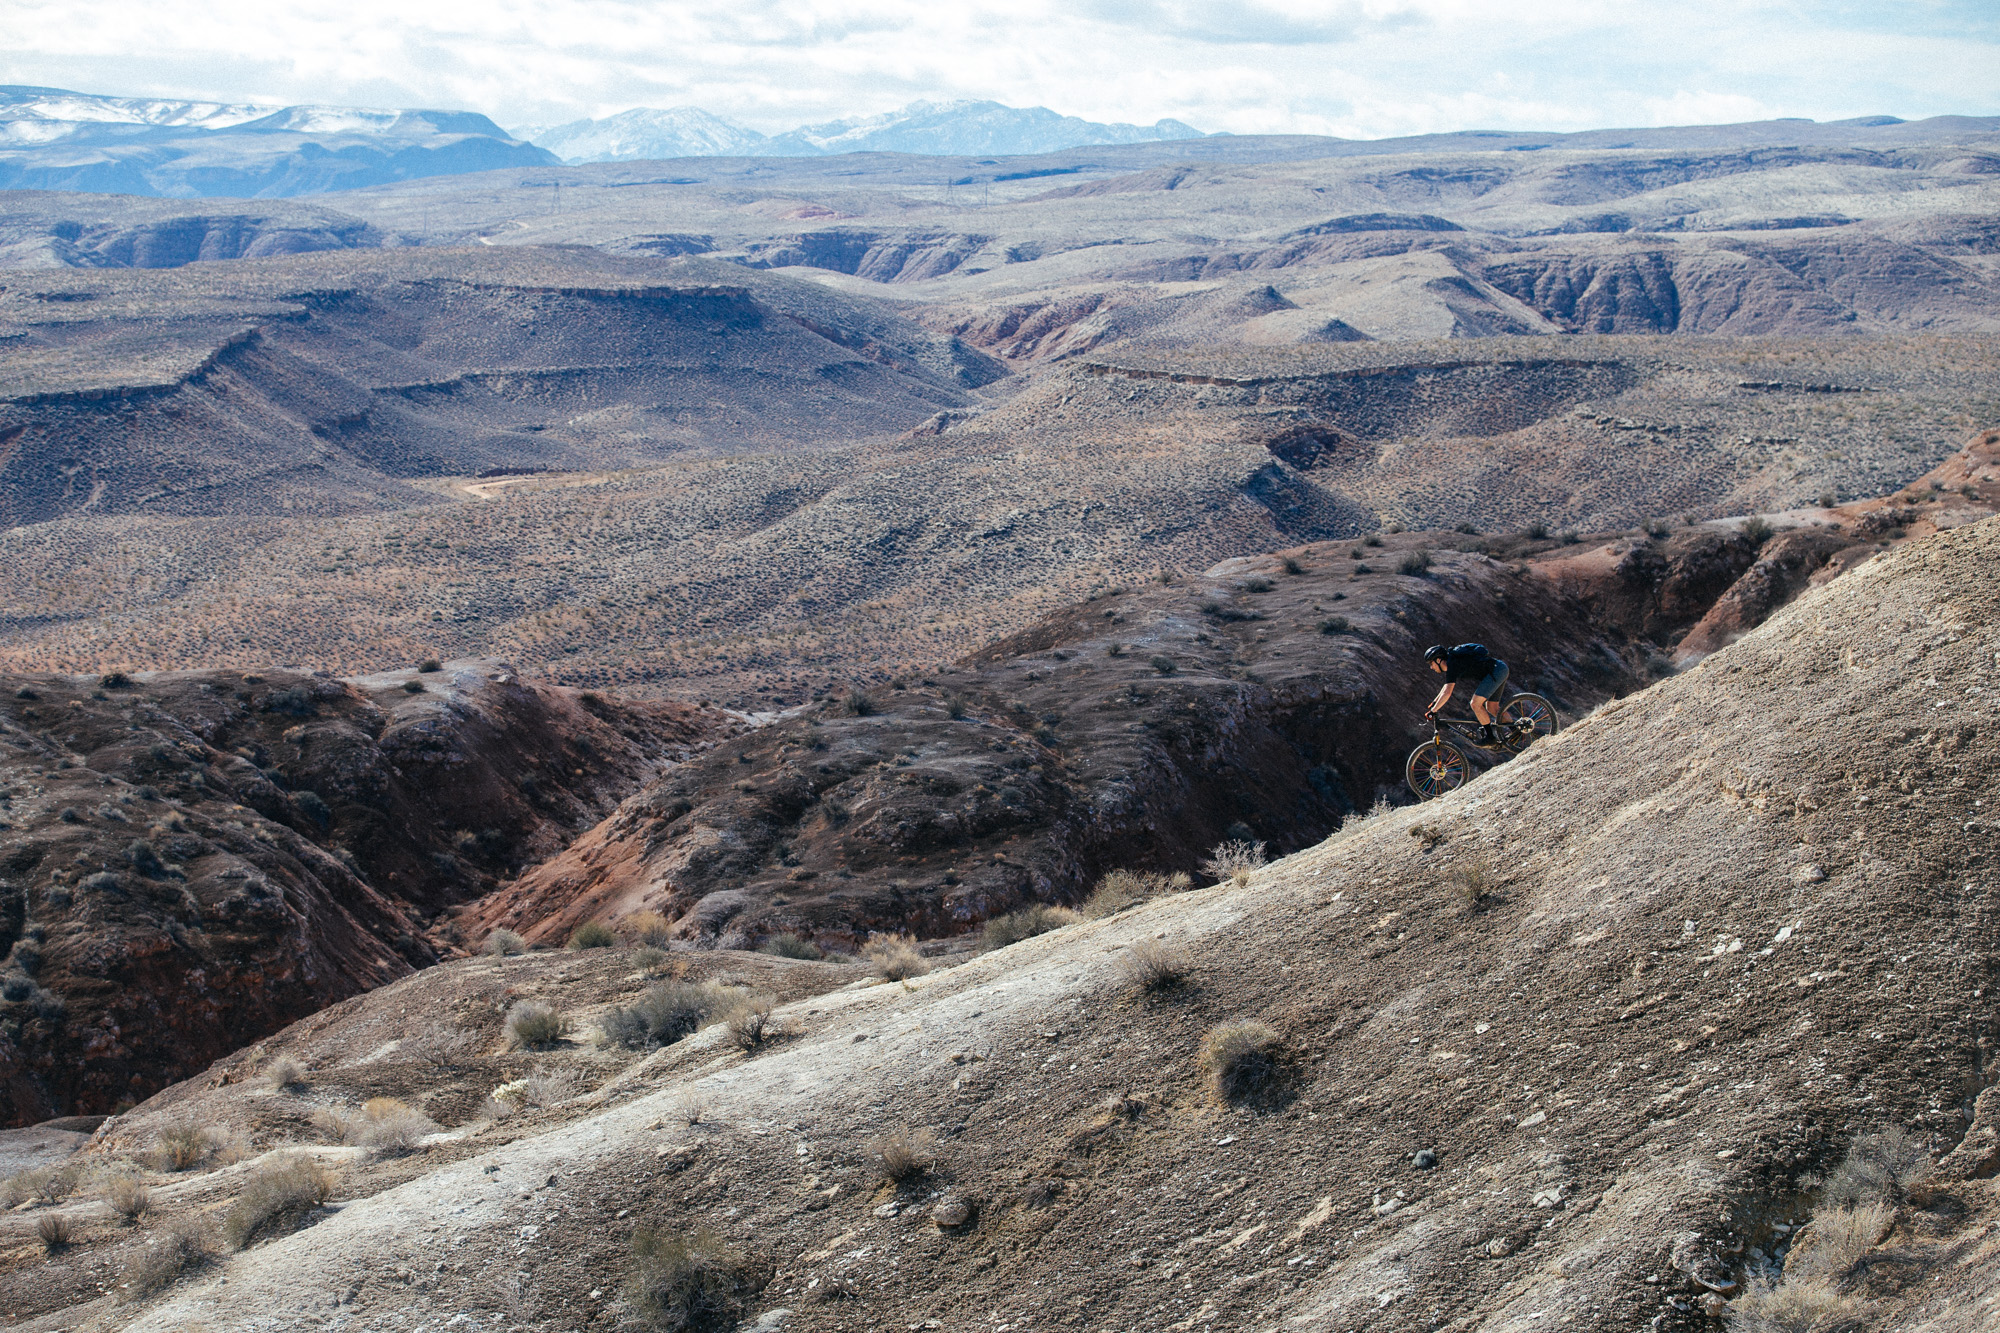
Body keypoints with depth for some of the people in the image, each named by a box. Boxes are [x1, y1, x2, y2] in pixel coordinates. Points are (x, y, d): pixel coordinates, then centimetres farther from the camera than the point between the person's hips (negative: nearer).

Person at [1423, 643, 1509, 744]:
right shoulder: (1452, 661, 14)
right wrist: (1435, 701, 35)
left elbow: (1447, 692, -23)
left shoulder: (1453, 664, -16)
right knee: (1492, 708, 16)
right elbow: (1448, 686, 31)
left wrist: (1432, 711, -18)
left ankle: (1490, 737, -4)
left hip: (1496, 671, -10)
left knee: (1476, 704, -12)